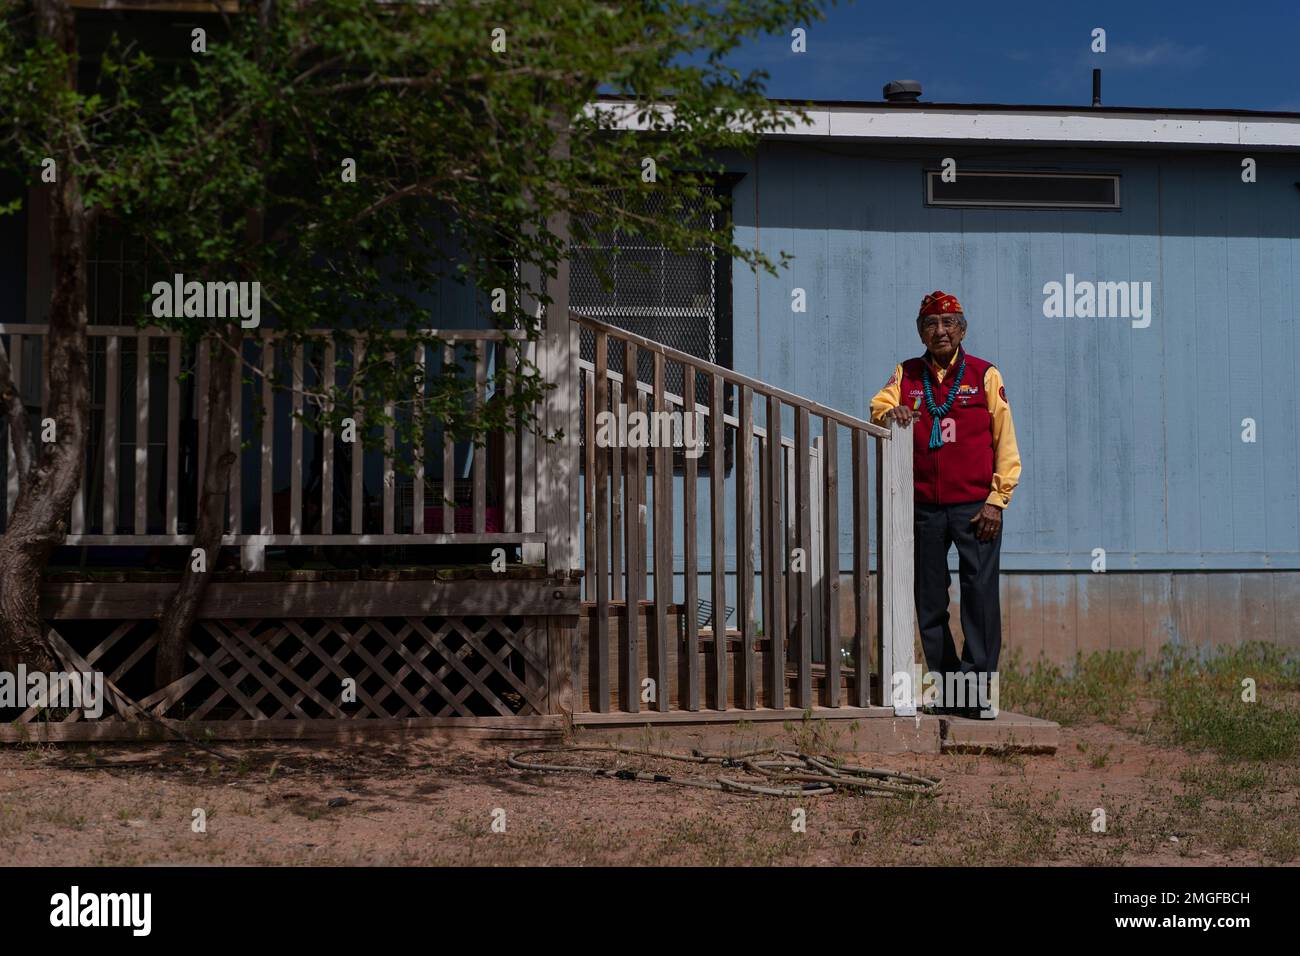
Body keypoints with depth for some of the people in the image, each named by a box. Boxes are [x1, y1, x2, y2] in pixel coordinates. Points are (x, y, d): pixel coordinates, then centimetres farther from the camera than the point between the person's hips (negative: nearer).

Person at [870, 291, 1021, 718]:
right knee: (929, 601, 5)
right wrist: (889, 412, -22)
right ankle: (946, 687, 13)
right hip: (924, 507, 3)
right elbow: (878, 407, 2)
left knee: (979, 594, -8)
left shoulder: (985, 375, 5)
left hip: (976, 506, -3)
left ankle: (978, 689, -4)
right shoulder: (906, 375, 13)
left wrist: (996, 500, -5)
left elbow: (1005, 443, 3)